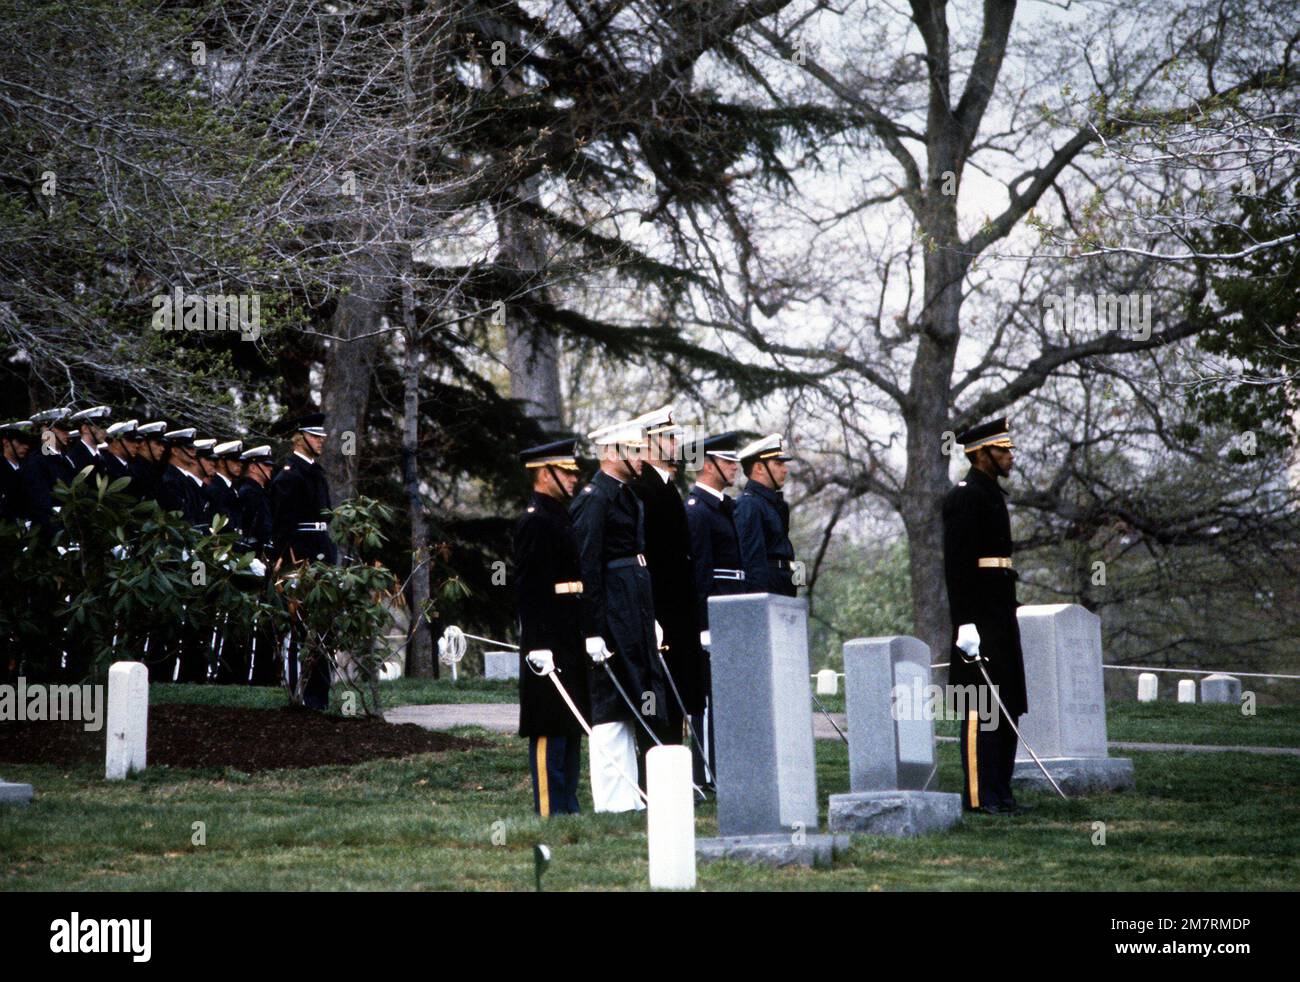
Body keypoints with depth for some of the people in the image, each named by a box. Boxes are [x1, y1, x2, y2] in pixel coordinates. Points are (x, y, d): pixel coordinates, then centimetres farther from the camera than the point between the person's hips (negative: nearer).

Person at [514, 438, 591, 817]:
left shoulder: (559, 516, 18)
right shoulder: (536, 522, -13)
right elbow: (530, 588, -19)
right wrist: (539, 645, -23)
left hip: (570, 640, 10)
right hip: (550, 642, -10)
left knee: (571, 725, 12)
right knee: (550, 728, -7)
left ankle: (567, 805, 18)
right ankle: (550, 810, -5)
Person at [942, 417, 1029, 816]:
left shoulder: (991, 494, 19)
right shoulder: (963, 498, -12)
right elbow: (957, 565, -18)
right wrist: (965, 624, -23)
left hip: (1000, 614, 10)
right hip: (979, 616, -10)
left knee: (1007, 707, 11)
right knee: (981, 708, -9)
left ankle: (999, 792, 16)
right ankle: (979, 794, -8)